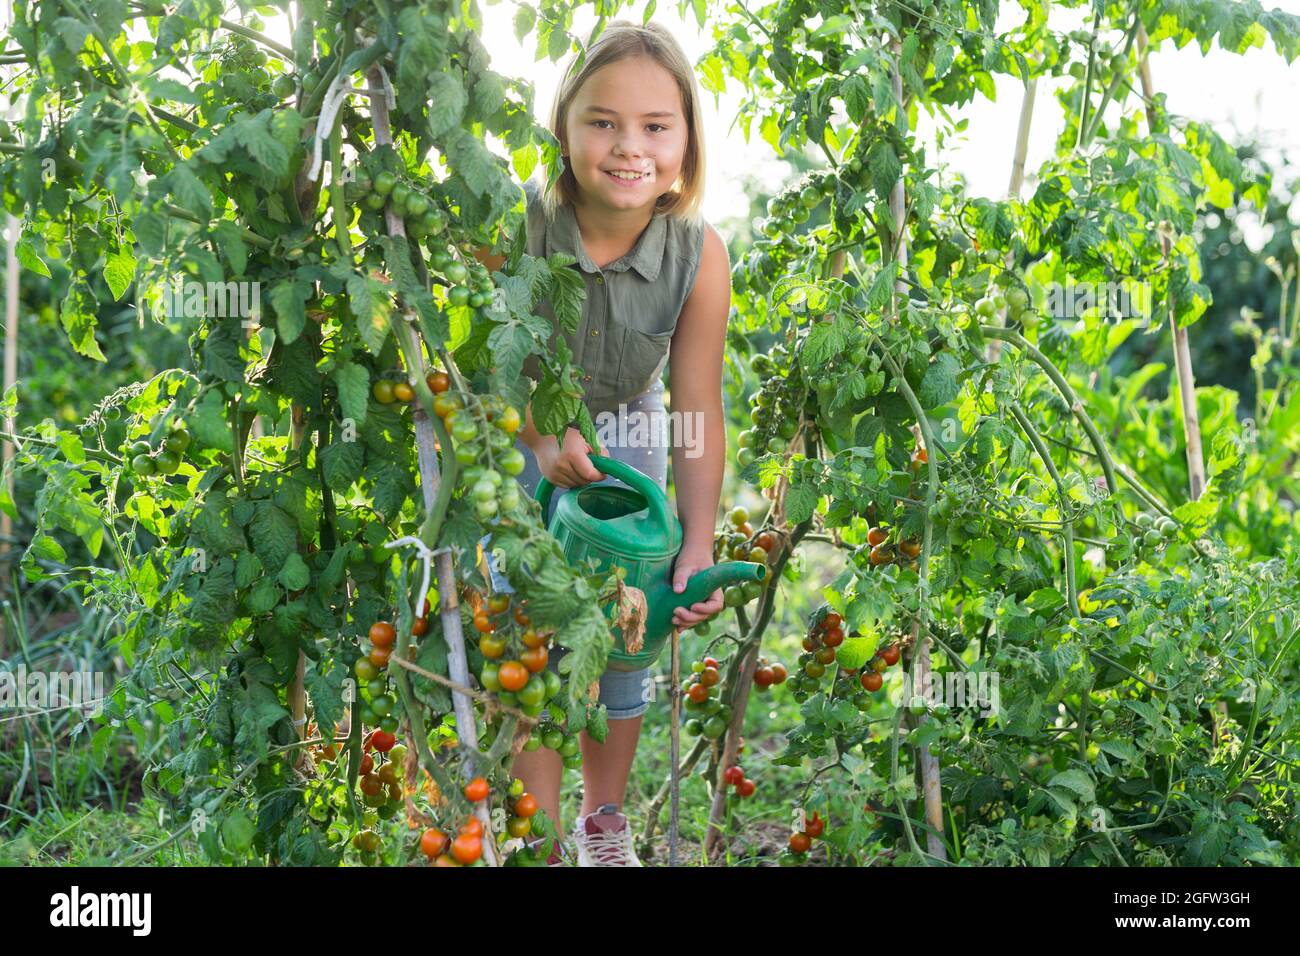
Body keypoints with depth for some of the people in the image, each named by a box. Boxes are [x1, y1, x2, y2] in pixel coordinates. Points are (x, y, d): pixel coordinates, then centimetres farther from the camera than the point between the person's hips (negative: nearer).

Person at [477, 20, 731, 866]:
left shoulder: (700, 256, -23)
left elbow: (699, 410, -18)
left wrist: (698, 546, -25)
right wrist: (539, 431, -31)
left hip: (626, 435, 2)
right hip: (514, 435, -2)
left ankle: (605, 819, 35)